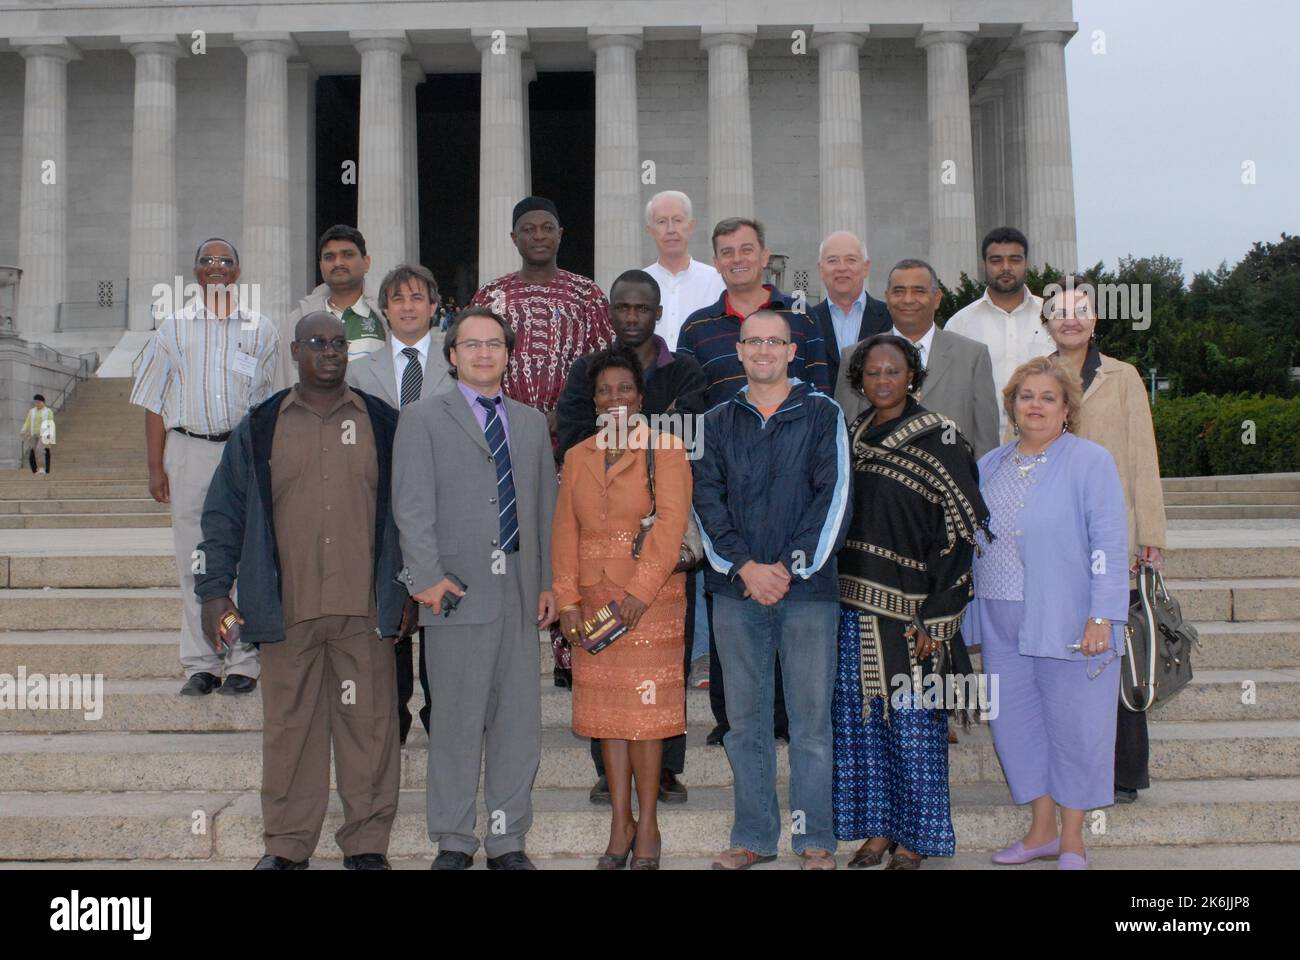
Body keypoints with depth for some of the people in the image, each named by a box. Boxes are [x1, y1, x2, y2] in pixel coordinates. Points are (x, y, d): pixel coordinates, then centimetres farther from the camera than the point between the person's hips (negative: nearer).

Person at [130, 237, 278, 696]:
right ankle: (201, 665, 11)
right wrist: (155, 467, 1)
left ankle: (244, 663, 6)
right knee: (195, 563, 4)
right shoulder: (174, 328, 9)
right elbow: (155, 403, 8)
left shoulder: (260, 330, 7)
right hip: (188, 449, 1)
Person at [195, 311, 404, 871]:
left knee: (369, 724, 2)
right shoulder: (260, 427, 9)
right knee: (289, 727, 6)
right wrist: (214, 590, 1)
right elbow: (224, 511, 8)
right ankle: (287, 845, 18)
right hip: (287, 611, 0)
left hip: (364, 609, 0)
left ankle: (367, 843, 13)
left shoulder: (382, 424, 8)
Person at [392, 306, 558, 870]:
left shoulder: (531, 424, 19)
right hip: (458, 589, -4)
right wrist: (426, 576, -14)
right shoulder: (422, 419, 5)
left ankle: (508, 840, 16)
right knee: (456, 722, 0)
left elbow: (546, 507, 17)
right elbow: (412, 505, -4)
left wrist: (549, 580, 10)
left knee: (519, 720, 6)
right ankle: (453, 842, 12)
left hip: (520, 590, 4)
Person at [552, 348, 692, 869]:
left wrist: (640, 591, -18)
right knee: (604, 706, 6)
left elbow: (671, 524, -10)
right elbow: (565, 532, 10)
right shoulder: (577, 457, 14)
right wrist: (567, 600, -1)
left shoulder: (665, 451, 0)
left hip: (651, 596, -4)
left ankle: (647, 825, 7)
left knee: (646, 704, -3)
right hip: (594, 598, 4)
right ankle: (620, 824, 14)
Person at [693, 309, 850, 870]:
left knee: (811, 719, 1)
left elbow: (833, 494, -3)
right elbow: (706, 498, 4)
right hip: (736, 590, 2)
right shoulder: (717, 422, 12)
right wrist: (745, 566, -9)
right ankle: (753, 838, 17)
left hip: (807, 587, -2)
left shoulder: (822, 414, 5)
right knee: (745, 721, 7)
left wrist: (790, 566, -10)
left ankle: (816, 840, 11)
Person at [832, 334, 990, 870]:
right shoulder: (849, 438, 10)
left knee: (912, 721, 1)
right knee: (860, 716, 9)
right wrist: (832, 597, 8)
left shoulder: (939, 440, -6)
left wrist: (934, 619, -14)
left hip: (910, 609, -5)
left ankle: (914, 837, 15)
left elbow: (958, 533, -9)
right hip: (854, 604, 5)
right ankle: (876, 830, 21)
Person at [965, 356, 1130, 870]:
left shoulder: (1089, 462, -6)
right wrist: (969, 614, 14)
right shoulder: (989, 466, 12)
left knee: (1074, 725, 3)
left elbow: (1109, 545, -10)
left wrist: (1101, 617, -17)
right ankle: (1042, 830, 26)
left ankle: (1072, 840, 18)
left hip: (1067, 624, -5)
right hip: (1002, 625, 6)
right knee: (1016, 724, 10)